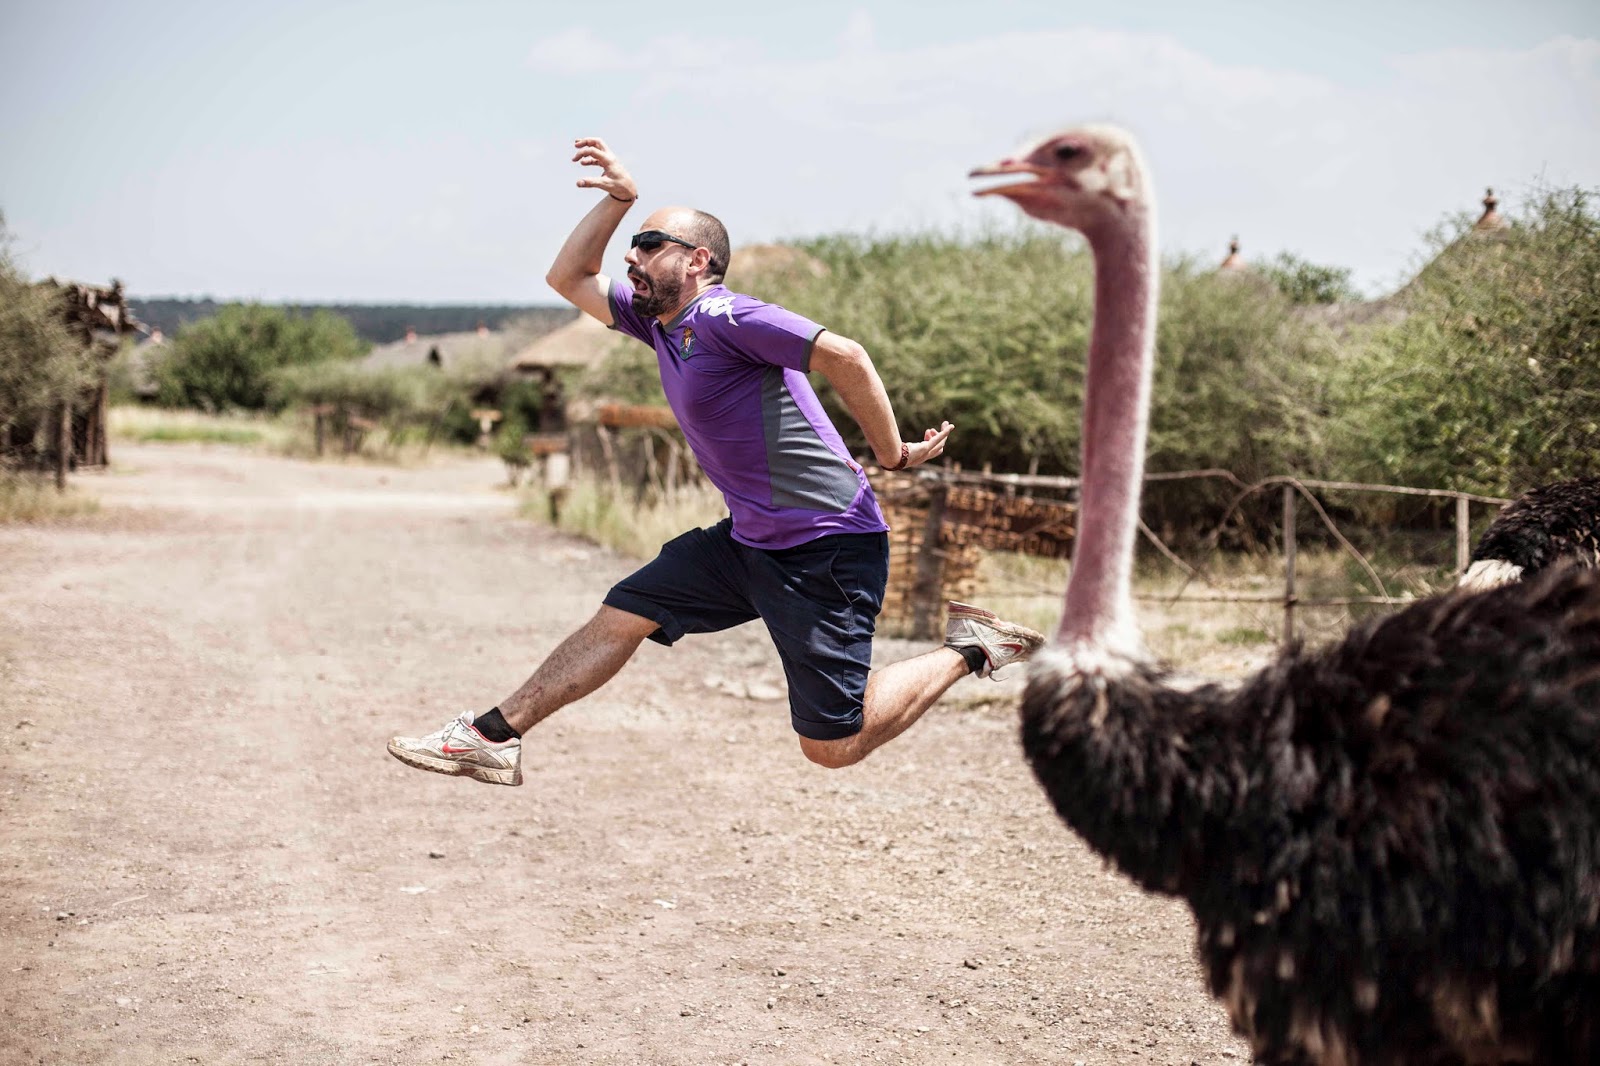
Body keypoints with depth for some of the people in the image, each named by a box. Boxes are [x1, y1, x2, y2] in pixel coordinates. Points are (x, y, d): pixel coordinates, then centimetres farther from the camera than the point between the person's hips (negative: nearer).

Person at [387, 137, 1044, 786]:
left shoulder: (720, 316, -15)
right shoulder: (661, 322, 13)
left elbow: (843, 355, -23)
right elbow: (568, 279, 23)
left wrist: (893, 455, -17)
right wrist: (616, 200, 12)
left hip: (827, 547, -9)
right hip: (749, 540, 9)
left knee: (833, 747, -7)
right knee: (619, 616, 8)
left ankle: (966, 648, 9)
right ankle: (493, 738, 17)